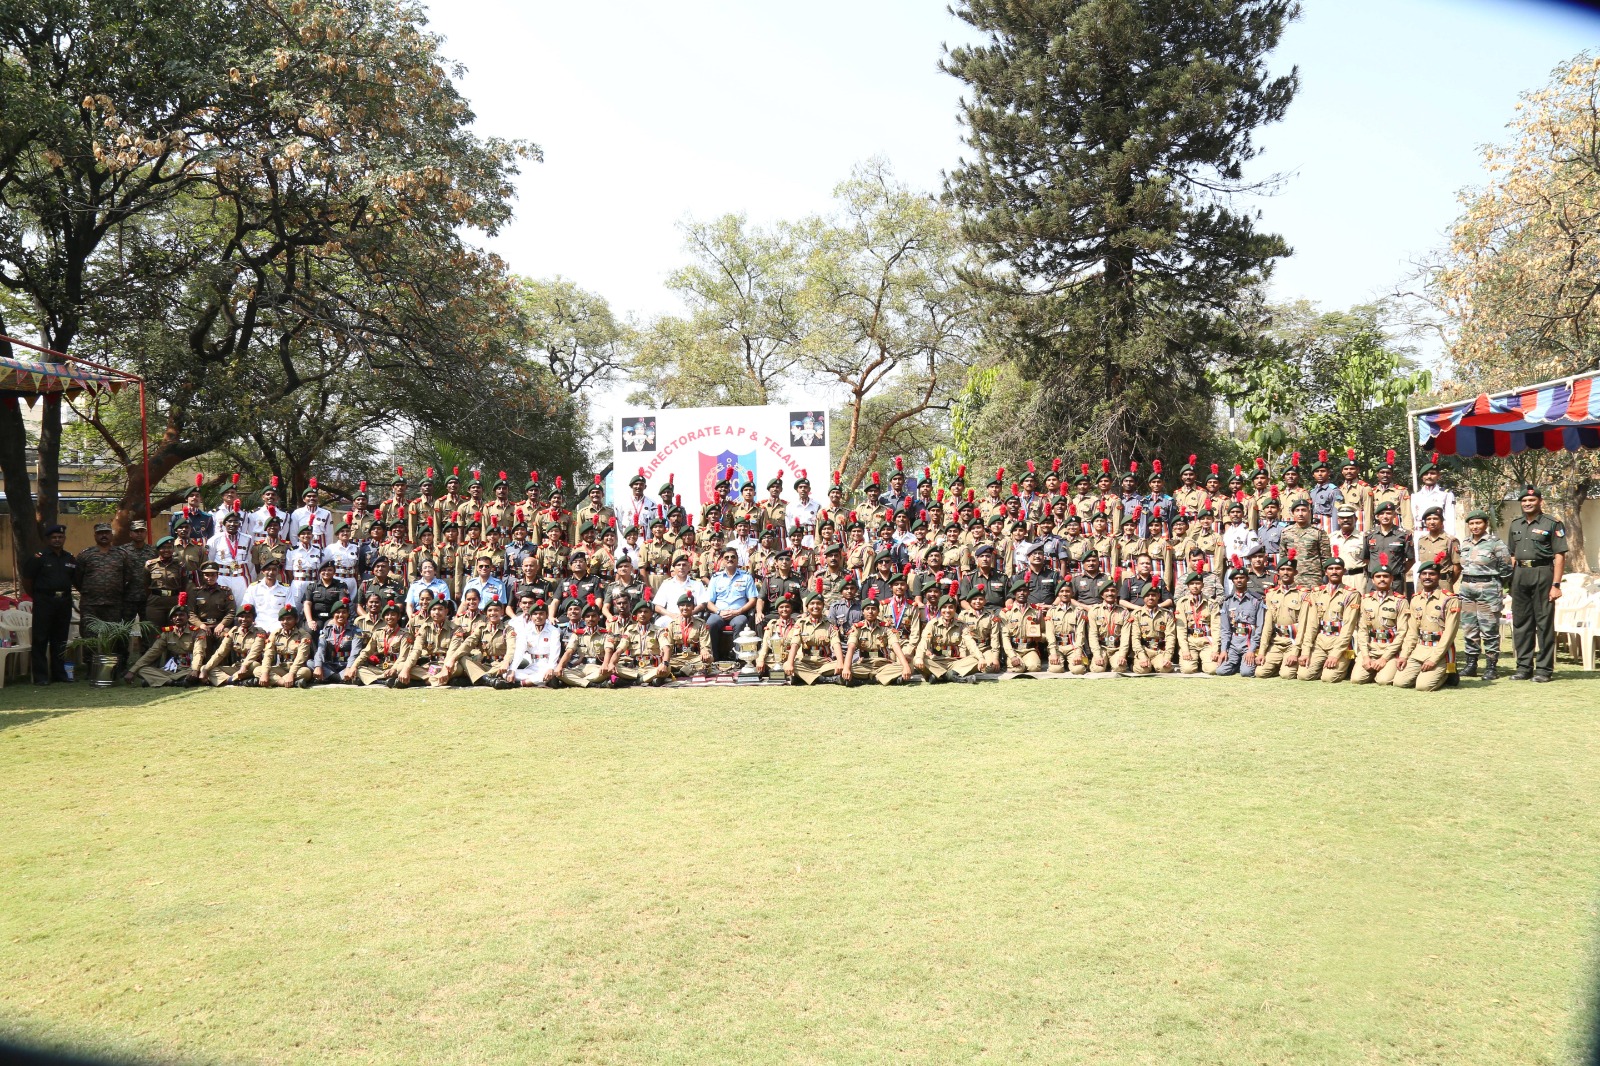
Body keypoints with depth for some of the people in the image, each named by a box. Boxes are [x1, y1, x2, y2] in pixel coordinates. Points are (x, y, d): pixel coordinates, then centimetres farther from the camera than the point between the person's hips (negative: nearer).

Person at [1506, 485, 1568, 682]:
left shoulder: (1552, 525, -1)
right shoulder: (1516, 525, 16)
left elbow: (1560, 556, -6)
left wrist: (1556, 584, -13)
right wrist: (1511, 581, 12)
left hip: (1542, 572, -6)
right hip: (1520, 575, 6)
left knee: (1544, 623, -2)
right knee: (1520, 622, 8)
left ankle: (1544, 668, 2)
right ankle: (1524, 667, 15)